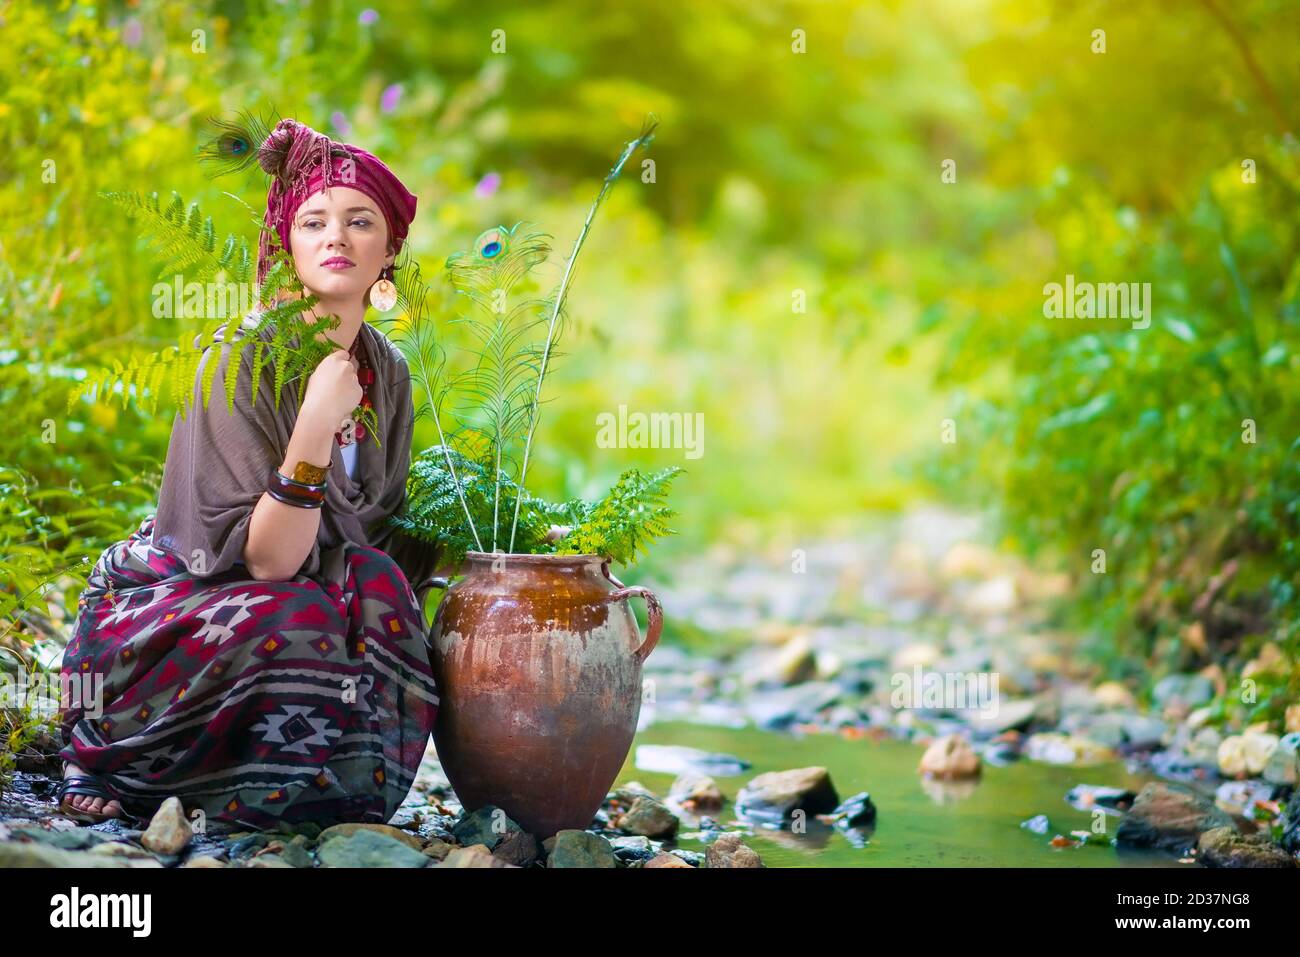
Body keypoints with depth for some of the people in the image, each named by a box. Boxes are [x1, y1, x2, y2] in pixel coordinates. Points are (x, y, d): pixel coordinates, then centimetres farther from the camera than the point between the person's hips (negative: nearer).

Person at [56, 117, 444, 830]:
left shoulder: (387, 375, 2)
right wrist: (315, 430, -36)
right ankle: (97, 755, -10)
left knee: (375, 581, -24)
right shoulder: (242, 361, -19)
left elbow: (389, 540, 9)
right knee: (290, 624, -34)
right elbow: (266, 562, -25)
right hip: (168, 606, -5)